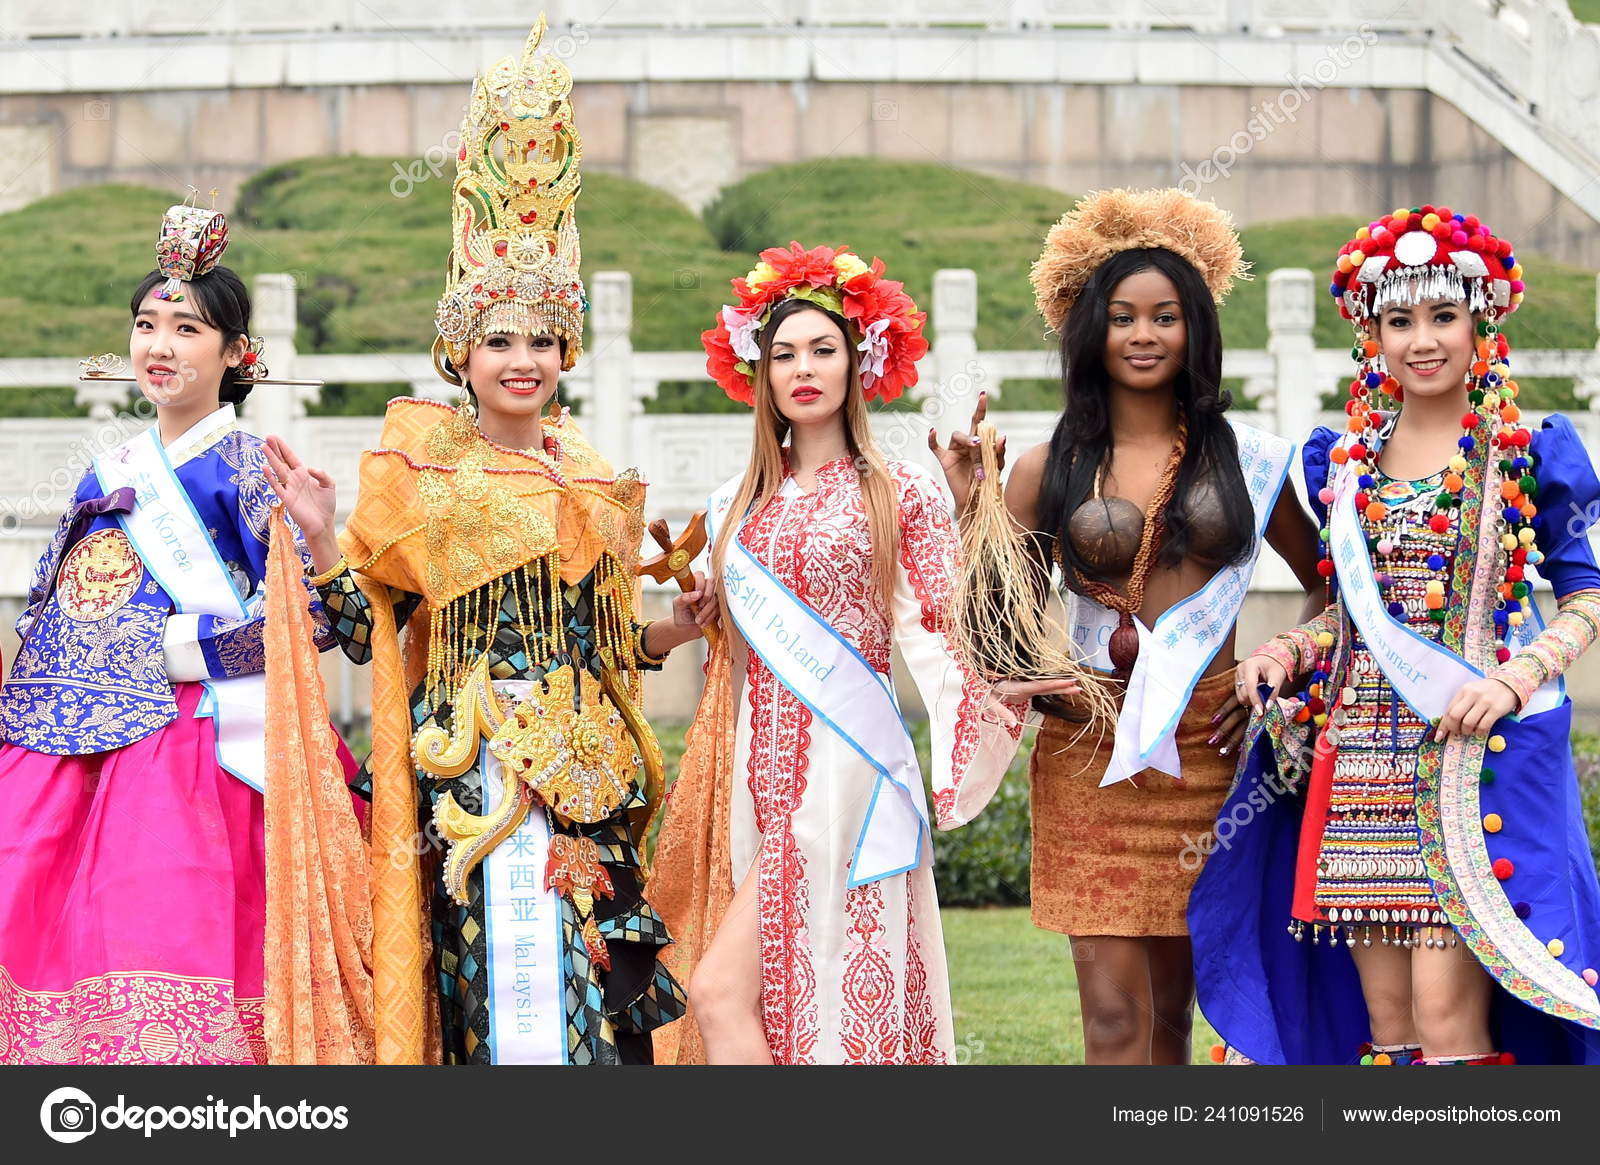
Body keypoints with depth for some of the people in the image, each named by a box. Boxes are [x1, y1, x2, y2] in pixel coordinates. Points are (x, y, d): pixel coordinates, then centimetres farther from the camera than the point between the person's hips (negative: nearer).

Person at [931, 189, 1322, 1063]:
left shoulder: (1247, 460, 5)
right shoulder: (1050, 470, 4)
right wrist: (973, 511, -5)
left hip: (1207, 747, 1)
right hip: (1091, 753, -1)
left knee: (1173, 1006, 8)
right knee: (1113, 1010, -7)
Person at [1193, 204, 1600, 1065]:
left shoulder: (1529, 454, 0)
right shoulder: (1344, 459, 13)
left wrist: (1515, 678, -15)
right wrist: (1286, 653, 3)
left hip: (1480, 747, -4)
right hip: (1363, 755, 5)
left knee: (1448, 1015, -13)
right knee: (1384, 1023, 3)